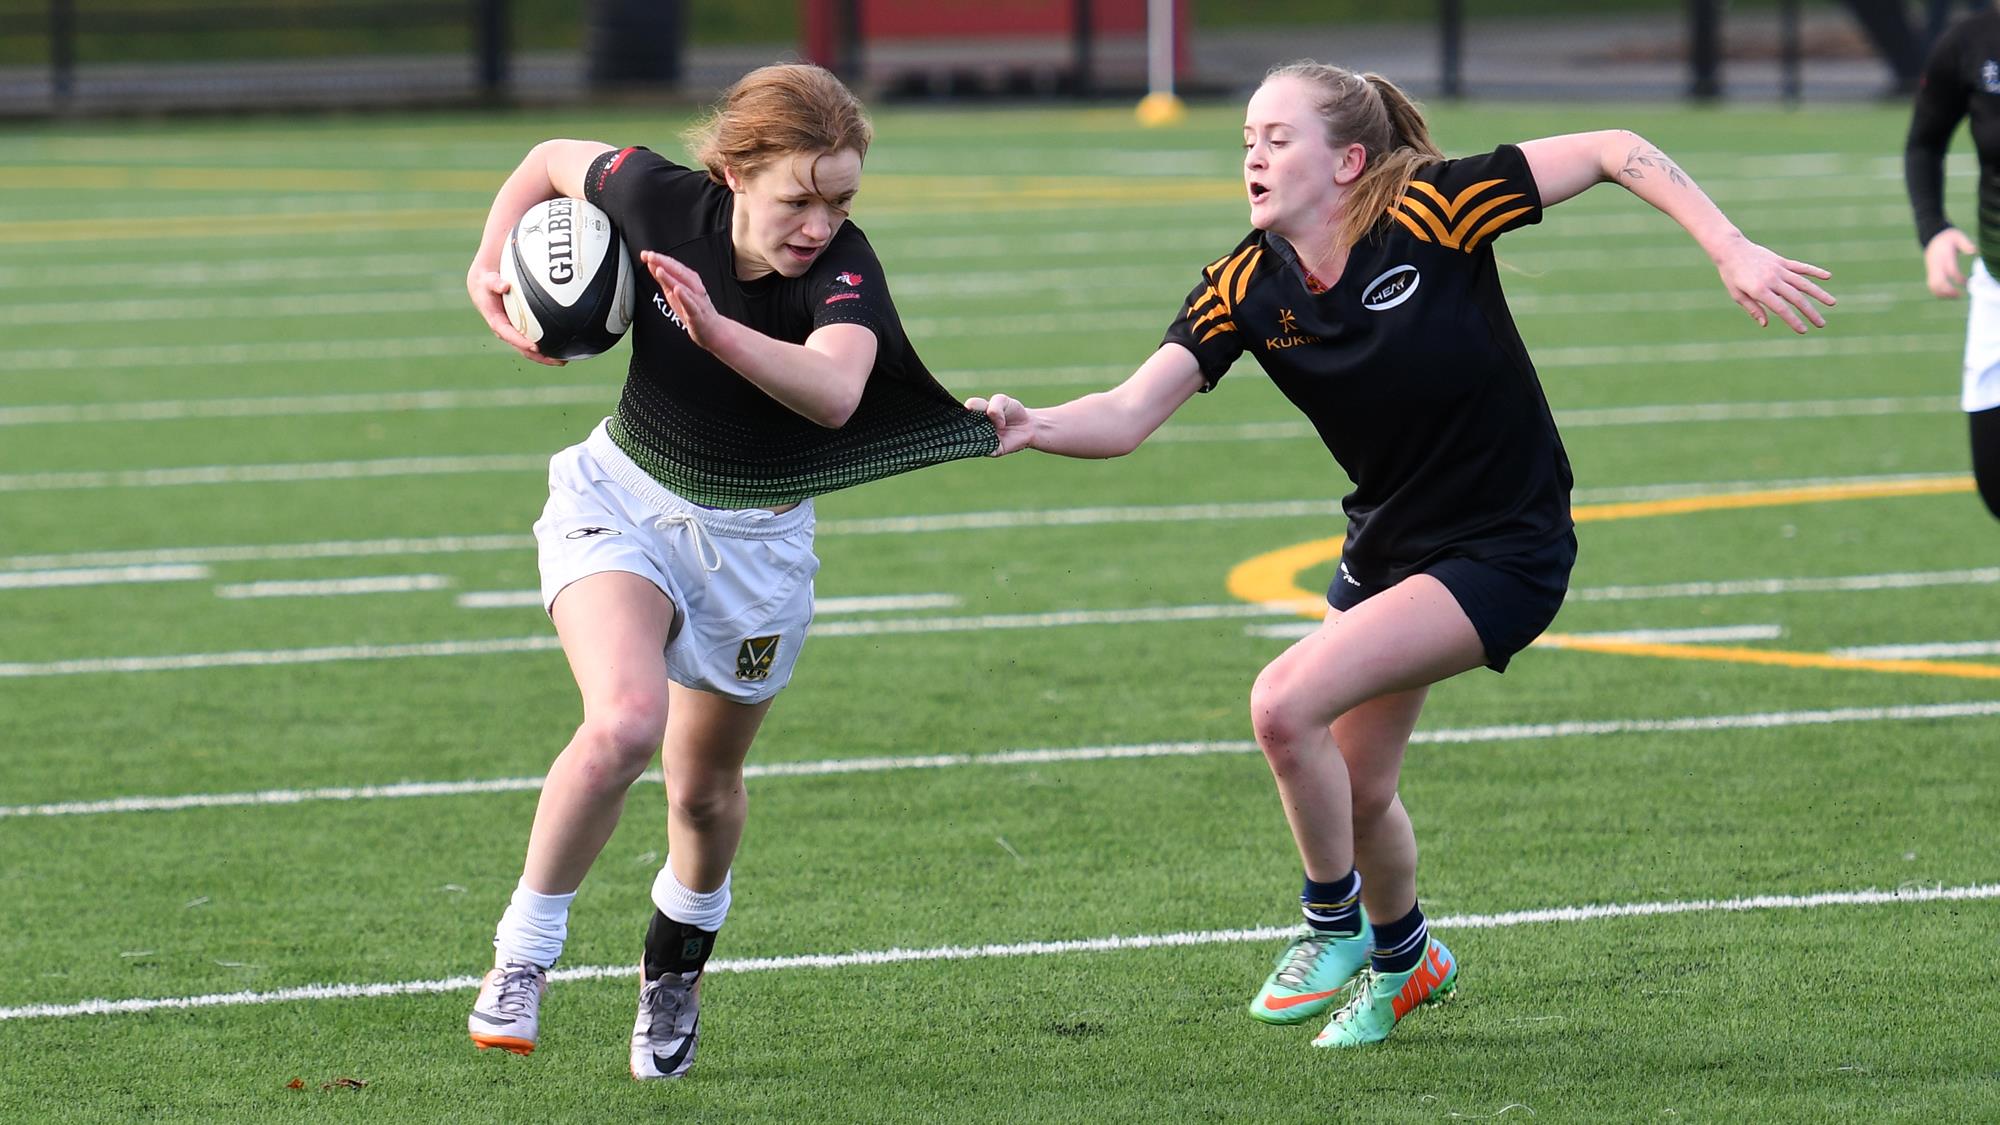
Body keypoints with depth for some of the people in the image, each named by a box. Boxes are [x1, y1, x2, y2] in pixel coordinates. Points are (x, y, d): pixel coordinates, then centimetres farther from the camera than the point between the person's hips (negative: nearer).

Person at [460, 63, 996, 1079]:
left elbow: (835, 391, -48)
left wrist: (719, 331, -63)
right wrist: (491, 266, -8)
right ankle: (521, 956, -12)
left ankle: (677, 962, 47)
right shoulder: (660, 200, -19)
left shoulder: (843, 269, -26)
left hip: (754, 541, 1)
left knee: (705, 786, 14)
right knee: (625, 720, -27)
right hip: (622, 500, 0)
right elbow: (551, 161, 4)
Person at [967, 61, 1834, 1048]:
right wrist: (1032, 428, -39)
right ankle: (1403, 957, 50)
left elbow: (1614, 152, -16)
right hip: (1385, 548, 7)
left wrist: (1731, 251, -23)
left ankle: (1335, 925, 3)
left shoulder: (1429, 211, -22)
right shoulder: (1247, 289, -9)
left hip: (1505, 553, -7)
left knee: (1285, 704, -22)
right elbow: (1129, 414, -19)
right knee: (1354, 795, 18)